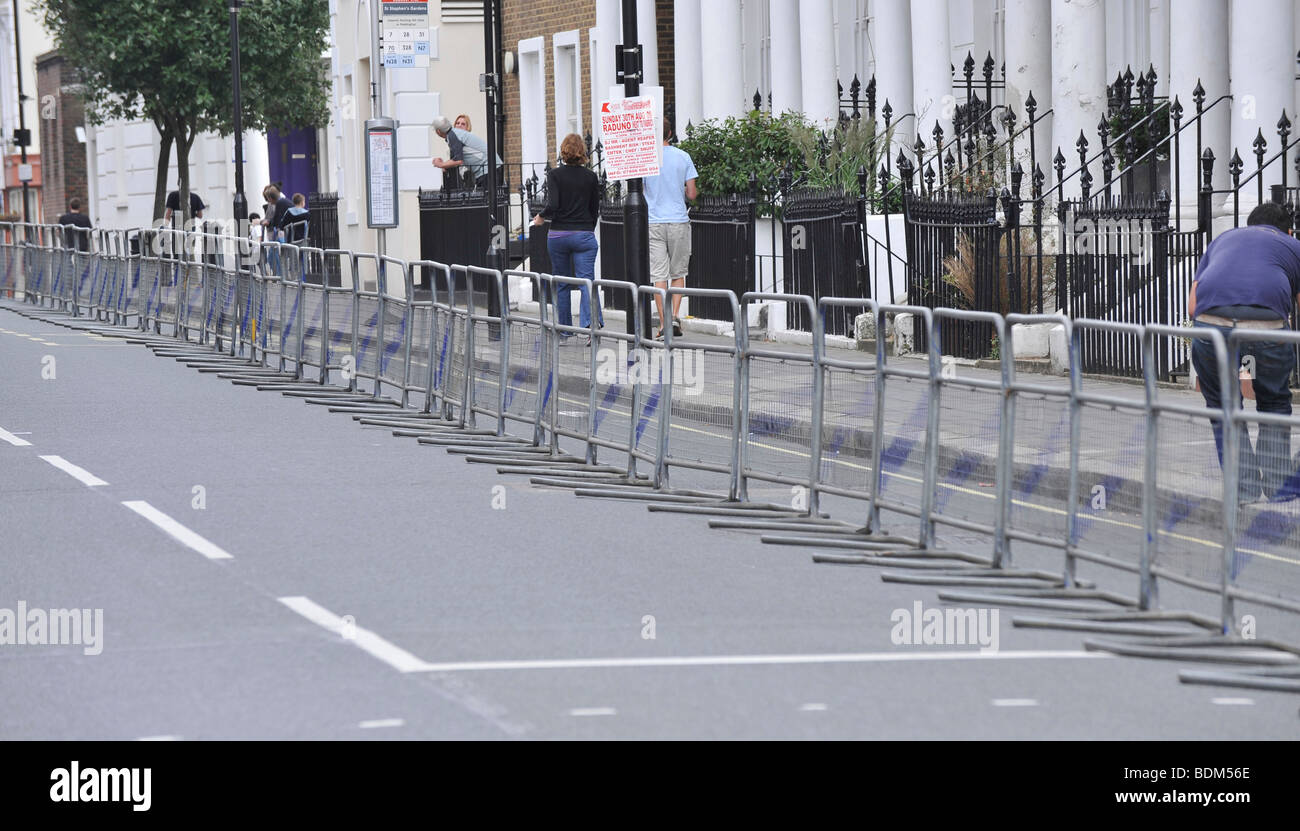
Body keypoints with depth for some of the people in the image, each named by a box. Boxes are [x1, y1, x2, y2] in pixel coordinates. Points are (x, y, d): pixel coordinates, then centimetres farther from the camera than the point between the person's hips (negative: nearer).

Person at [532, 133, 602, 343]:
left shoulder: (554, 174, -5)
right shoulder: (590, 177, 2)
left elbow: (552, 205, -16)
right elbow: (595, 210, 9)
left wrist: (541, 217, 3)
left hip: (558, 235, 0)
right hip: (584, 234, 0)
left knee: (561, 284, 12)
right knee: (586, 280, -6)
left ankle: (563, 332, 19)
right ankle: (591, 322, -30)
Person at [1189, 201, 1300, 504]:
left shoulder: (1223, 239, 34)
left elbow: (1192, 306, 27)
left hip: (1212, 320, 1)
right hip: (1268, 325, -1)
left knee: (1222, 405, 21)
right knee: (1274, 402, 23)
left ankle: (1243, 486, 15)